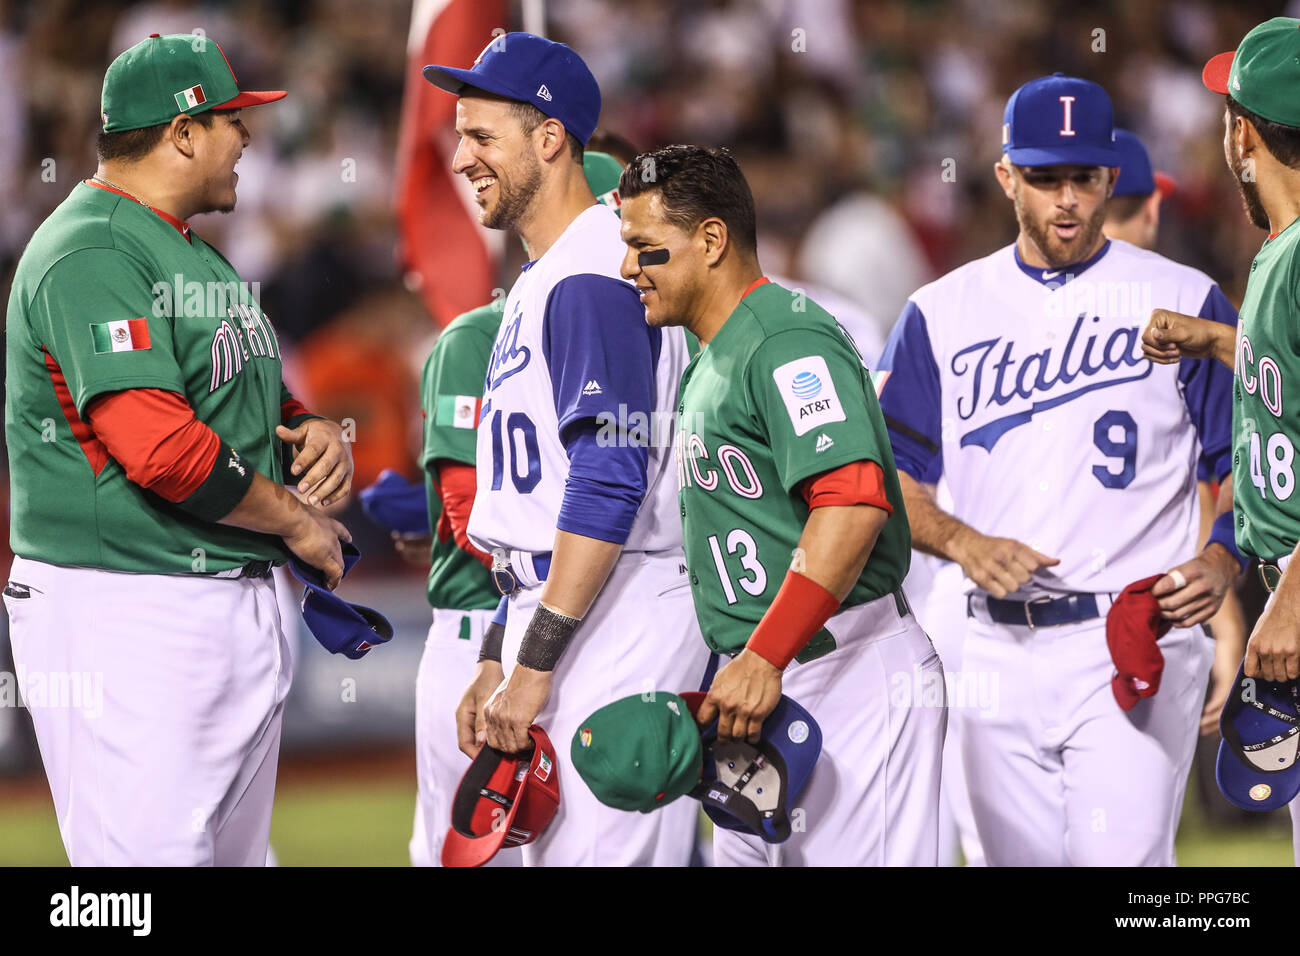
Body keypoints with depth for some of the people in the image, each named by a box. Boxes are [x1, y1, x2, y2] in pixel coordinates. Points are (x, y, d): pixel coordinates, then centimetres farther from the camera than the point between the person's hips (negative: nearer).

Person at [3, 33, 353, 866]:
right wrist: (295, 519, -13)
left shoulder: (198, 256, 19)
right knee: (151, 856, -15)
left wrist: (316, 430, 2)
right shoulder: (90, 253, -14)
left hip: (240, 603, 10)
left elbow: (253, 396, 27)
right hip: (126, 607, -10)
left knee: (237, 852, 13)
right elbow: (158, 446, -24)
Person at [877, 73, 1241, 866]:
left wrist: (1221, 562, -15)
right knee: (1022, 857, 8)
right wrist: (962, 542, -11)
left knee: (1118, 858, -18)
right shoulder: (942, 313, 10)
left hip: (1136, 644, -3)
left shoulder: (1184, 301, 4)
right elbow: (891, 474, 9)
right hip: (1002, 650, 3)